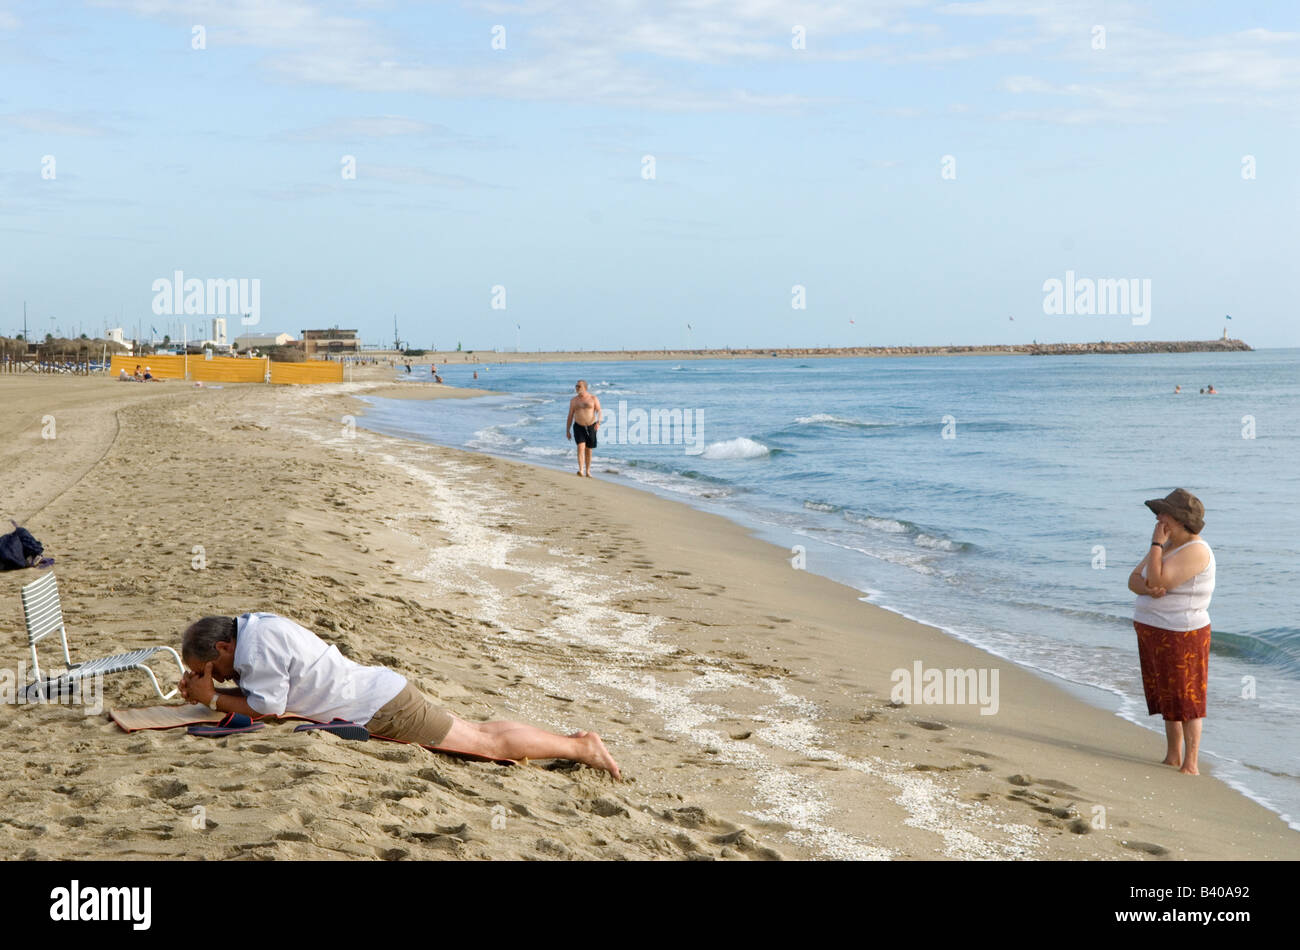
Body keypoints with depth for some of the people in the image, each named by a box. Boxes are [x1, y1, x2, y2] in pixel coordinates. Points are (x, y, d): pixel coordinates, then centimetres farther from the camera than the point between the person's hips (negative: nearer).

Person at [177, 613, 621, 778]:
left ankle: (580, 746, 3)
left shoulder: (258, 644, -19)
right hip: (380, 694, 9)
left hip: (383, 708, -9)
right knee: (477, 733, 14)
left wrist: (213, 698, -6)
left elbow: (266, 709, -14)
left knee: (488, 743, -3)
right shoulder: (252, 629, 10)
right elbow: (252, 694, 20)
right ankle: (574, 743, 17)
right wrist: (204, 692, 7)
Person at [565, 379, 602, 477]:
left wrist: (598, 422, -27)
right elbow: (570, 416, 8)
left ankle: (587, 471, 22)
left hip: (591, 427, 0)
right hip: (578, 427, 0)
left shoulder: (593, 399, -1)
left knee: (588, 450, 9)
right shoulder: (574, 400, 5)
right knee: (581, 447, -18)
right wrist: (567, 431, 5)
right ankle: (581, 470, -27)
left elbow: (599, 411, -8)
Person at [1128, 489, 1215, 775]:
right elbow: (1134, 579, 3)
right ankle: (1172, 758, 25)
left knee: (1187, 700, -1)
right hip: (1154, 633, 9)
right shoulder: (1167, 546, 9)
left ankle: (1190, 765, 4)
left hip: (1181, 636, -9)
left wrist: (1156, 544, -19)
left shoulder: (1195, 551, -19)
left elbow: (1157, 580, -28)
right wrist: (1148, 588, -19)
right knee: (1167, 696, 15)